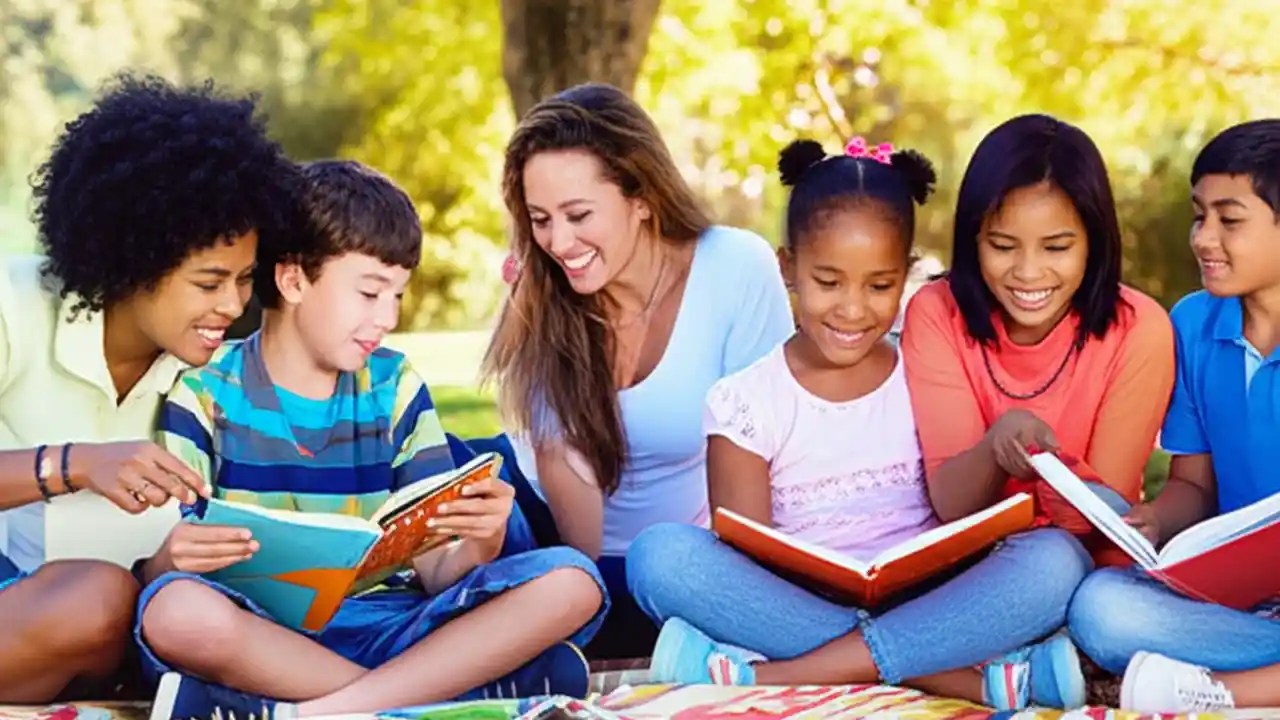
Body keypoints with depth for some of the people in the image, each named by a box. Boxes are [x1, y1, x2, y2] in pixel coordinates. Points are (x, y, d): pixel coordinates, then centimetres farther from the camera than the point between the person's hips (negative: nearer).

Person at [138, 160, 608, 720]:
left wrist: (480, 543, -20)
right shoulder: (207, 395, 0)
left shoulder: (395, 388, 8)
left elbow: (437, 569, 4)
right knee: (176, 611, -37)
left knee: (570, 581, -18)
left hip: (381, 627, 3)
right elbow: (159, 579, -4)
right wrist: (174, 557, -29)